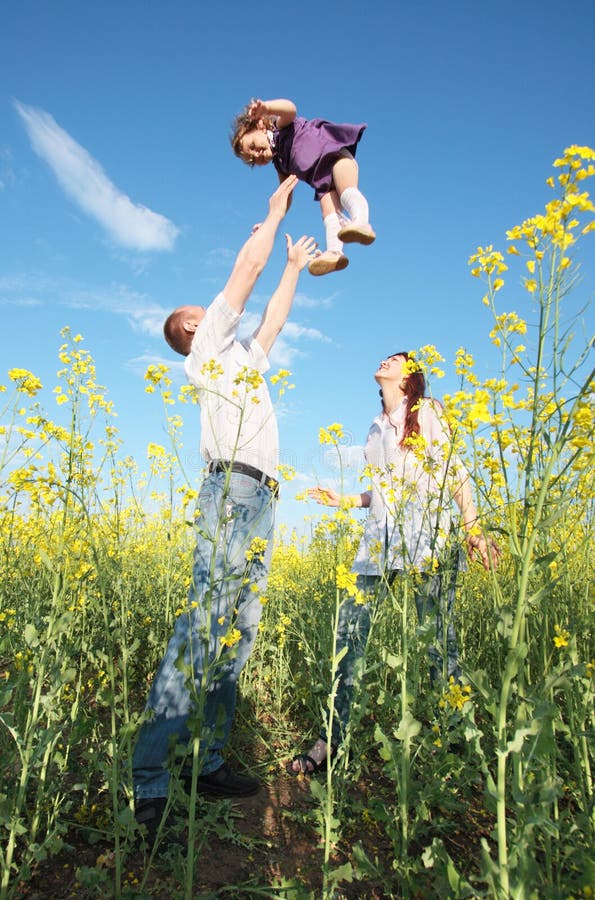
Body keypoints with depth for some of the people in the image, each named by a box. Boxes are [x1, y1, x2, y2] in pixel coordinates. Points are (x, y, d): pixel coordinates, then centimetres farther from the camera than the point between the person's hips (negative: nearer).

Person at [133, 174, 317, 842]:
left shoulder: (243, 358, 33)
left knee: (237, 636, 3)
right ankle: (148, 783, -14)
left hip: (260, 500, 9)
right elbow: (246, 269, 11)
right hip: (231, 491, -9)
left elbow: (273, 319, 44)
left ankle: (207, 762, 8)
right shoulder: (206, 349, 11)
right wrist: (276, 207, 24)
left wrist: (295, 267, 50)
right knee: (201, 628, -17)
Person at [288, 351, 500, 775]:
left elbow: (455, 474, -1)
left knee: (440, 640, -4)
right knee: (349, 630, -3)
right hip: (380, 539, 6)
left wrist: (474, 530, -9)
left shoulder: (426, 411, 6)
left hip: (427, 535, -5)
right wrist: (345, 500, 18)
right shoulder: (376, 429, 24)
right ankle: (332, 739, 5)